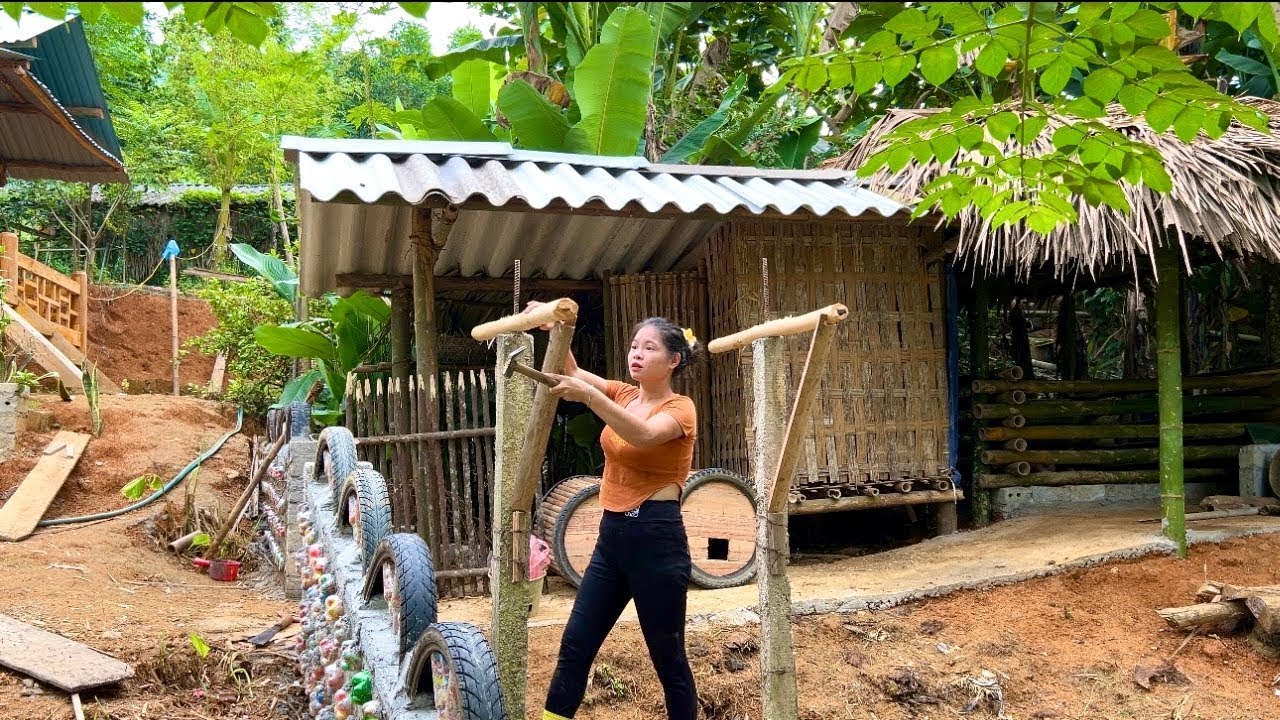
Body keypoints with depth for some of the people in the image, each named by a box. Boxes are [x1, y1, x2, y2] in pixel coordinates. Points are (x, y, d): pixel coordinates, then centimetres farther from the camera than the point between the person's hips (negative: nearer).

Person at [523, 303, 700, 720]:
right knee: (575, 645, 7)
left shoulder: (680, 408, -9)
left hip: (656, 537, -7)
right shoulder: (624, 395, 12)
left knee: (668, 659, 4)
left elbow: (644, 435, -30)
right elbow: (572, 374, 5)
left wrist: (588, 396, -39)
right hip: (611, 534, 7)